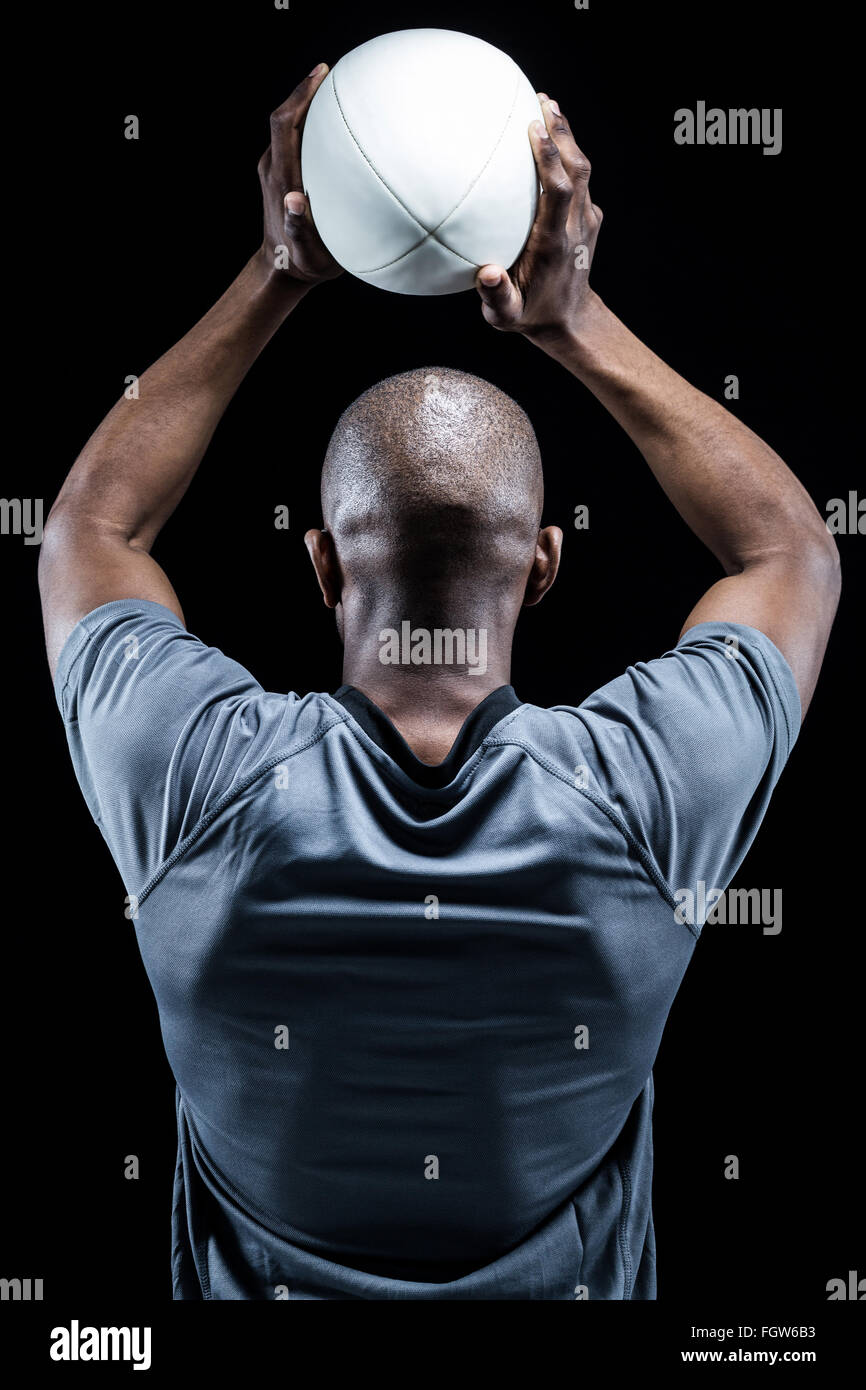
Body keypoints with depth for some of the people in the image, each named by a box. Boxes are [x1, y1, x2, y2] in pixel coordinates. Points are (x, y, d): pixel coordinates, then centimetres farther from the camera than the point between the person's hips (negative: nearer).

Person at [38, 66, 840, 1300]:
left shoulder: (204, 786, -28)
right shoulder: (637, 797, -28)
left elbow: (90, 530, -6)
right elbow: (795, 552, -7)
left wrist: (274, 278, -10)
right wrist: (577, 322, -12)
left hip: (260, 1285, 1)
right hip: (570, 1284, 0)